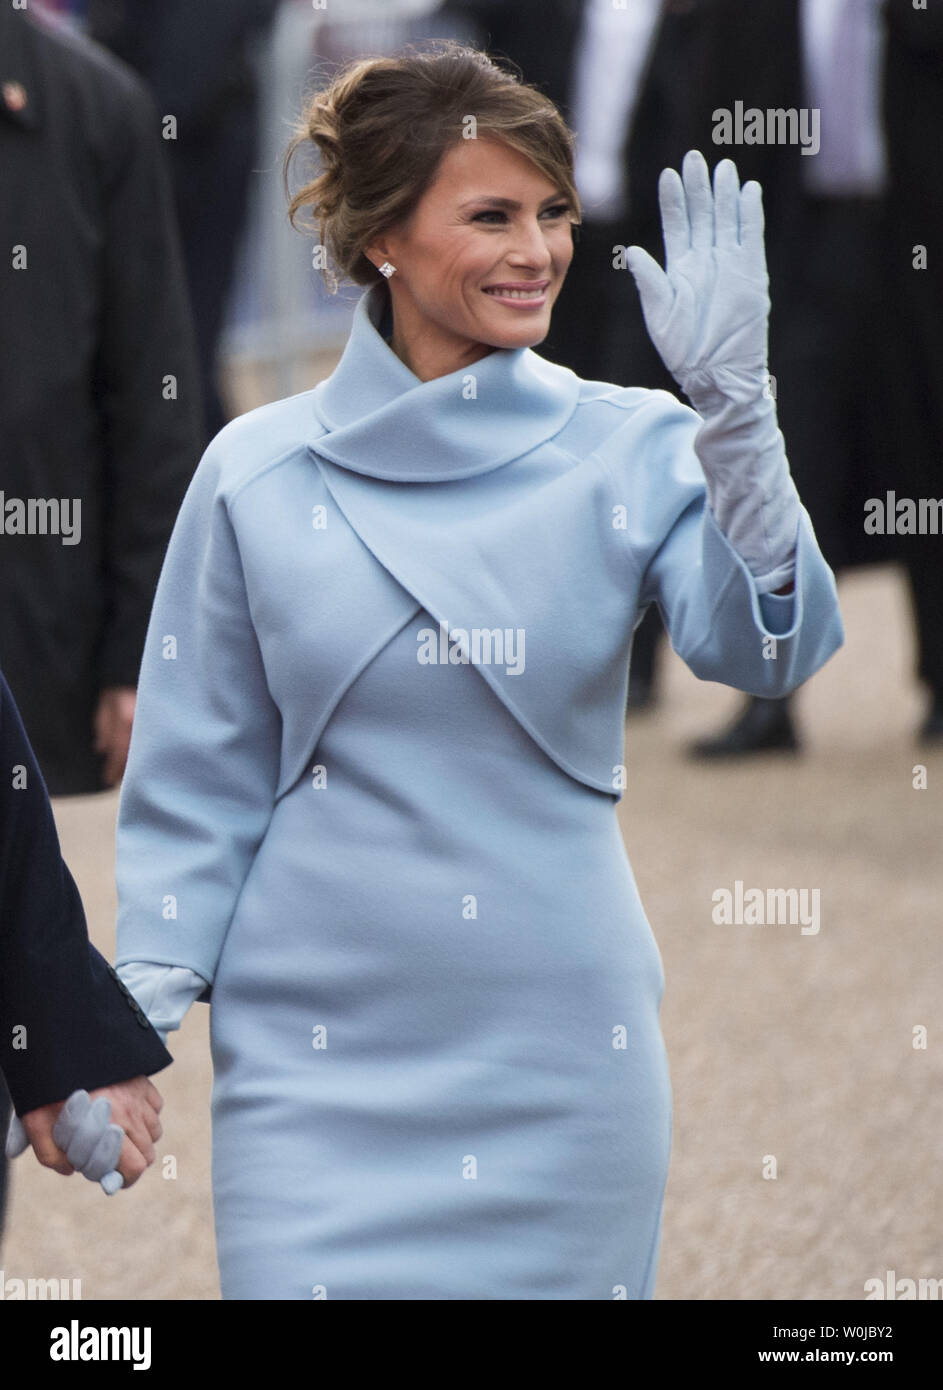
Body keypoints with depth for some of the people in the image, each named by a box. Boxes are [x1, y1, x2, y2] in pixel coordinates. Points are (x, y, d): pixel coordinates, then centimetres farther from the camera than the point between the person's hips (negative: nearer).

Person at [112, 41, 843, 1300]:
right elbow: (197, 780, 7)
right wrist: (144, 1011, 0)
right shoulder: (259, 475, 1)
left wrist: (733, 399, -22)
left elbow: (767, 647, -14)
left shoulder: (628, 451, 1)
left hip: (565, 1049, 1)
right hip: (323, 1047, -1)